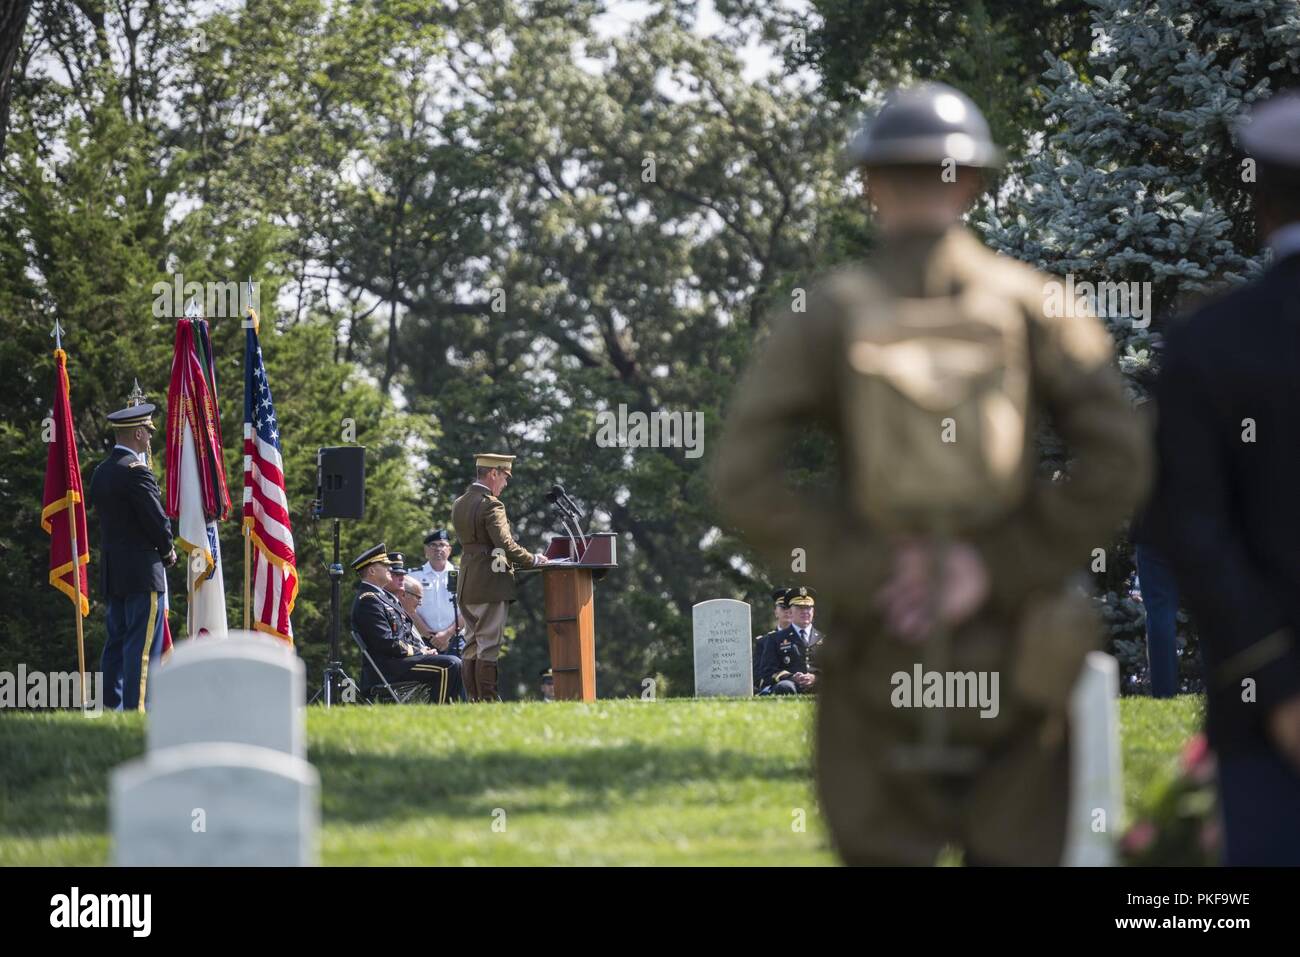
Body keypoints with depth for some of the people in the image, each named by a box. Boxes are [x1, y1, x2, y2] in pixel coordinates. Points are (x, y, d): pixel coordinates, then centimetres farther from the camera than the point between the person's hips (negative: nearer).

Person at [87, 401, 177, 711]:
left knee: (117, 641, 11)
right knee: (143, 644, -8)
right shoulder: (136, 471, -15)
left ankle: (111, 705, 11)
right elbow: (157, 519, -17)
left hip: (111, 570, 9)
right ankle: (136, 708, -12)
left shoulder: (102, 471, 12)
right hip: (142, 570, -9)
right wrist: (167, 551, 3)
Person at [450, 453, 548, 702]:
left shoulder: (459, 505, 12)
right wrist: (533, 560, -7)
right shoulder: (491, 505, -14)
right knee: (489, 647, -6)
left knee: (472, 645, 10)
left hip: (466, 588, 8)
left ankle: (474, 700, 10)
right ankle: (488, 701, -8)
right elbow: (505, 544, -20)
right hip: (491, 586, -8)